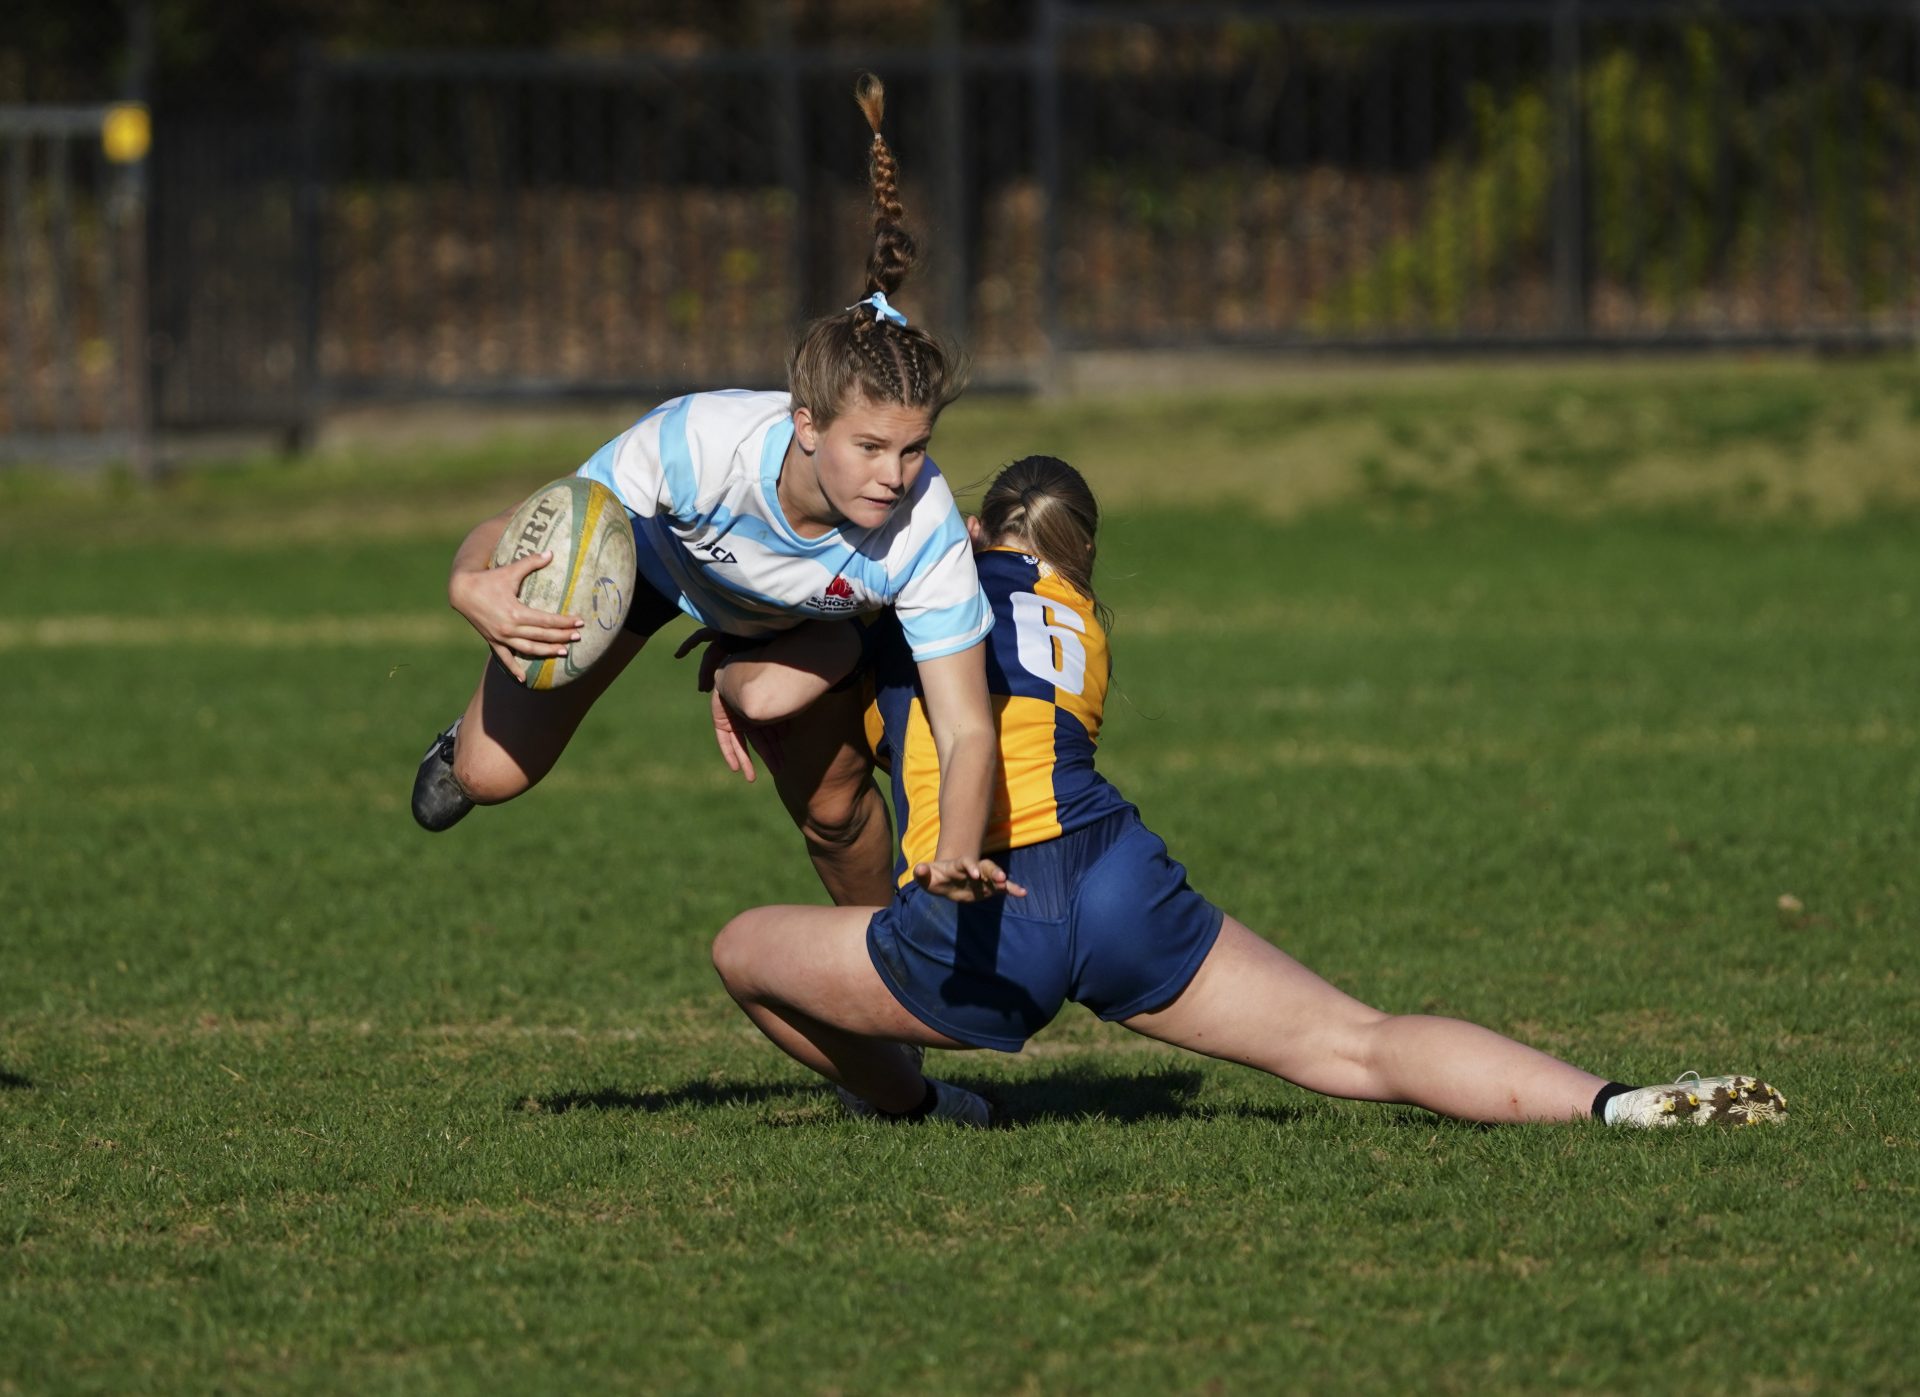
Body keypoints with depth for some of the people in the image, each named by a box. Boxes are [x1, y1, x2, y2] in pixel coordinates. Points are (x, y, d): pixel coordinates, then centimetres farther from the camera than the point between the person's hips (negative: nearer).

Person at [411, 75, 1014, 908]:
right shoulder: (702, 441, -46)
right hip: (646, 552, -1)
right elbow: (521, 529, -36)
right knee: (491, 777, 0)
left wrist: (956, 856, -62)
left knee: (831, 804, 4)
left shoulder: (925, 535, -41)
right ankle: (480, 727, 40)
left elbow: (967, 730, -41)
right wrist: (473, 586, -61)